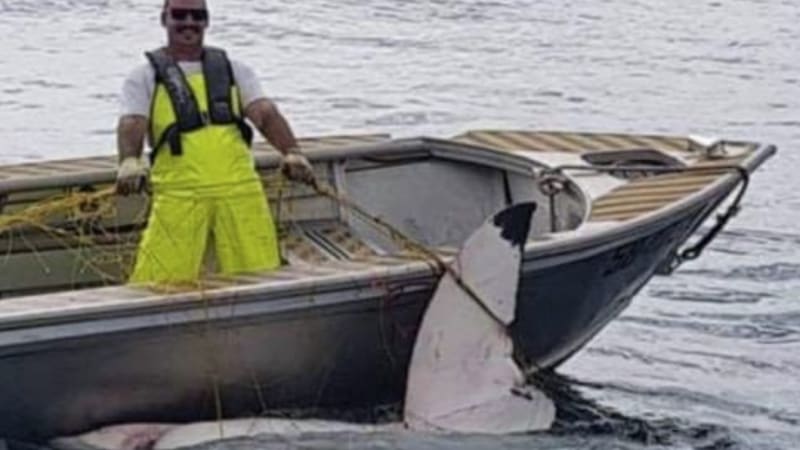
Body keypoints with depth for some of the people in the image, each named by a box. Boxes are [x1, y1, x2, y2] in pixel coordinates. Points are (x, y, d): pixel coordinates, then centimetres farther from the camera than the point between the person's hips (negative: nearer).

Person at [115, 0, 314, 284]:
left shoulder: (234, 71, 18)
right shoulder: (145, 77, 12)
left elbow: (265, 114, 4)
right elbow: (131, 125, -5)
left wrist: (291, 152, -17)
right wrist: (129, 162, -28)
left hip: (241, 191, 2)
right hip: (179, 195, -2)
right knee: (158, 284, -11)